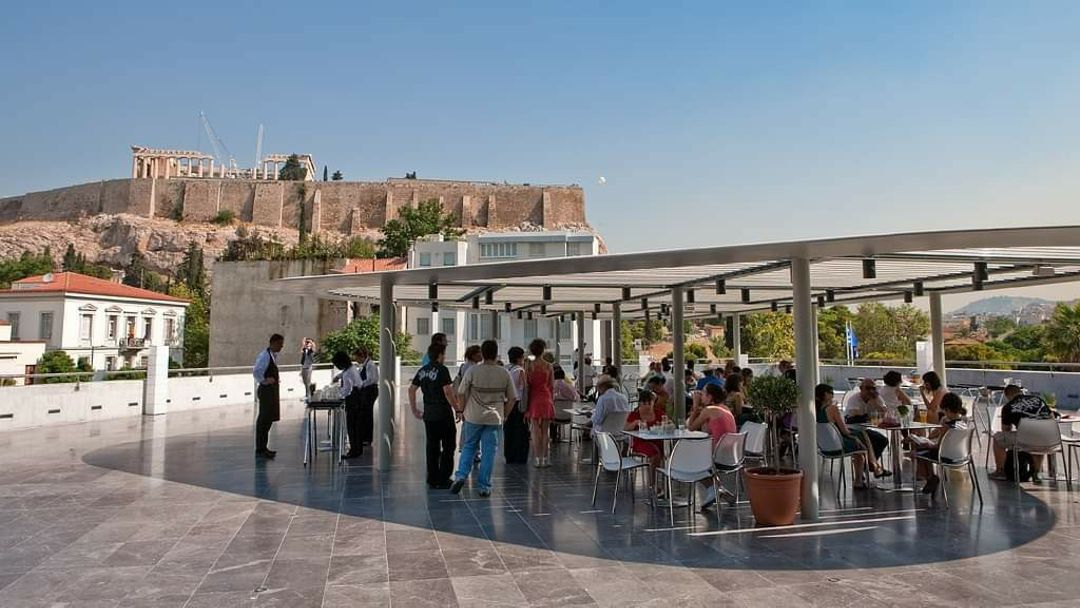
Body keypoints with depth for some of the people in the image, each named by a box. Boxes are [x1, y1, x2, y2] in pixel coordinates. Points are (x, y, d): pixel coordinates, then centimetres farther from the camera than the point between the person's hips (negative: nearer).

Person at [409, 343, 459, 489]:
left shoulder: (422, 371, 9)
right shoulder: (442, 370, -12)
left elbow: (411, 390, 12)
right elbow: (448, 392, -20)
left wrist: (414, 410, 18)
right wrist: (457, 409, -12)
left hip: (428, 415, 6)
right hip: (444, 414, -6)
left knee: (432, 447, 12)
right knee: (448, 447, 6)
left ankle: (432, 480, 17)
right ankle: (443, 480, 7)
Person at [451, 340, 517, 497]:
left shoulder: (473, 371, -7)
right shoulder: (504, 373, -2)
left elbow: (461, 394, -5)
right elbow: (512, 399, 2)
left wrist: (463, 410, 10)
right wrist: (504, 415, 13)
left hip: (473, 417, 0)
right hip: (495, 418, 0)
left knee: (468, 447, 16)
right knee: (489, 451, 6)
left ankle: (461, 476, 2)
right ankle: (484, 486, 8)